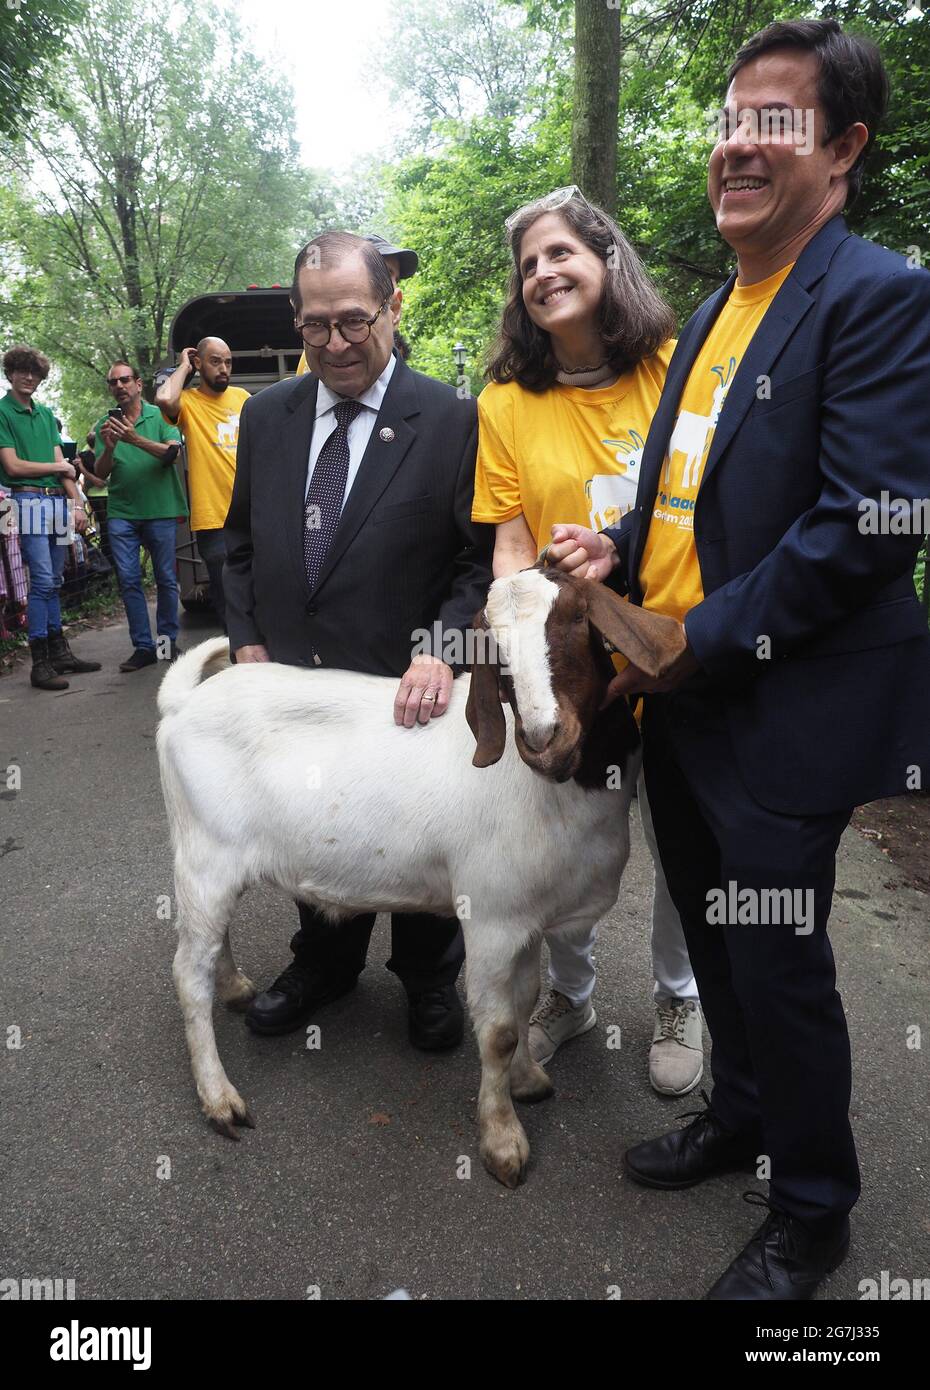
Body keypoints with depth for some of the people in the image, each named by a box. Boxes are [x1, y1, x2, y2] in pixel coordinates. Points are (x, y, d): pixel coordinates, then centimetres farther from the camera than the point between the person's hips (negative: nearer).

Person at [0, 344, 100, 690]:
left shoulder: (46, 413, 17)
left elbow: (62, 464, 14)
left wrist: (77, 504, 5)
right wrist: (60, 467, 1)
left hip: (58, 502, 6)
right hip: (29, 501, -6)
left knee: (53, 582, 10)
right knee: (42, 581, -11)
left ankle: (59, 653, 16)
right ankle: (40, 663, -7)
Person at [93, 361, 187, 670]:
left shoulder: (160, 416, 3)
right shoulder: (105, 425, 10)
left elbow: (172, 453, -12)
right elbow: (100, 474, 4)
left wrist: (136, 439, -24)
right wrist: (109, 447, -15)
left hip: (161, 509, -2)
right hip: (121, 514, 2)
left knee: (166, 580, 2)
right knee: (128, 580, -3)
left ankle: (167, 641, 14)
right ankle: (143, 647, 2)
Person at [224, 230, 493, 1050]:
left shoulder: (452, 421, -11)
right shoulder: (267, 415, 3)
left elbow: (481, 557, -11)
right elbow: (243, 541, 11)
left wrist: (441, 648, -24)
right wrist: (247, 640, 1)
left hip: (403, 689, -4)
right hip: (291, 678, 4)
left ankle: (429, 979, 41)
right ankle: (325, 964, 47)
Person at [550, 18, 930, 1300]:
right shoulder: (719, 307, 14)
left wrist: (697, 640, -18)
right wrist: (622, 550, 0)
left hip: (783, 710, -8)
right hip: (679, 697, 8)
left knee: (777, 961, 6)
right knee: (715, 939, 22)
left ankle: (812, 1210, 32)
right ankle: (741, 1115, 47)